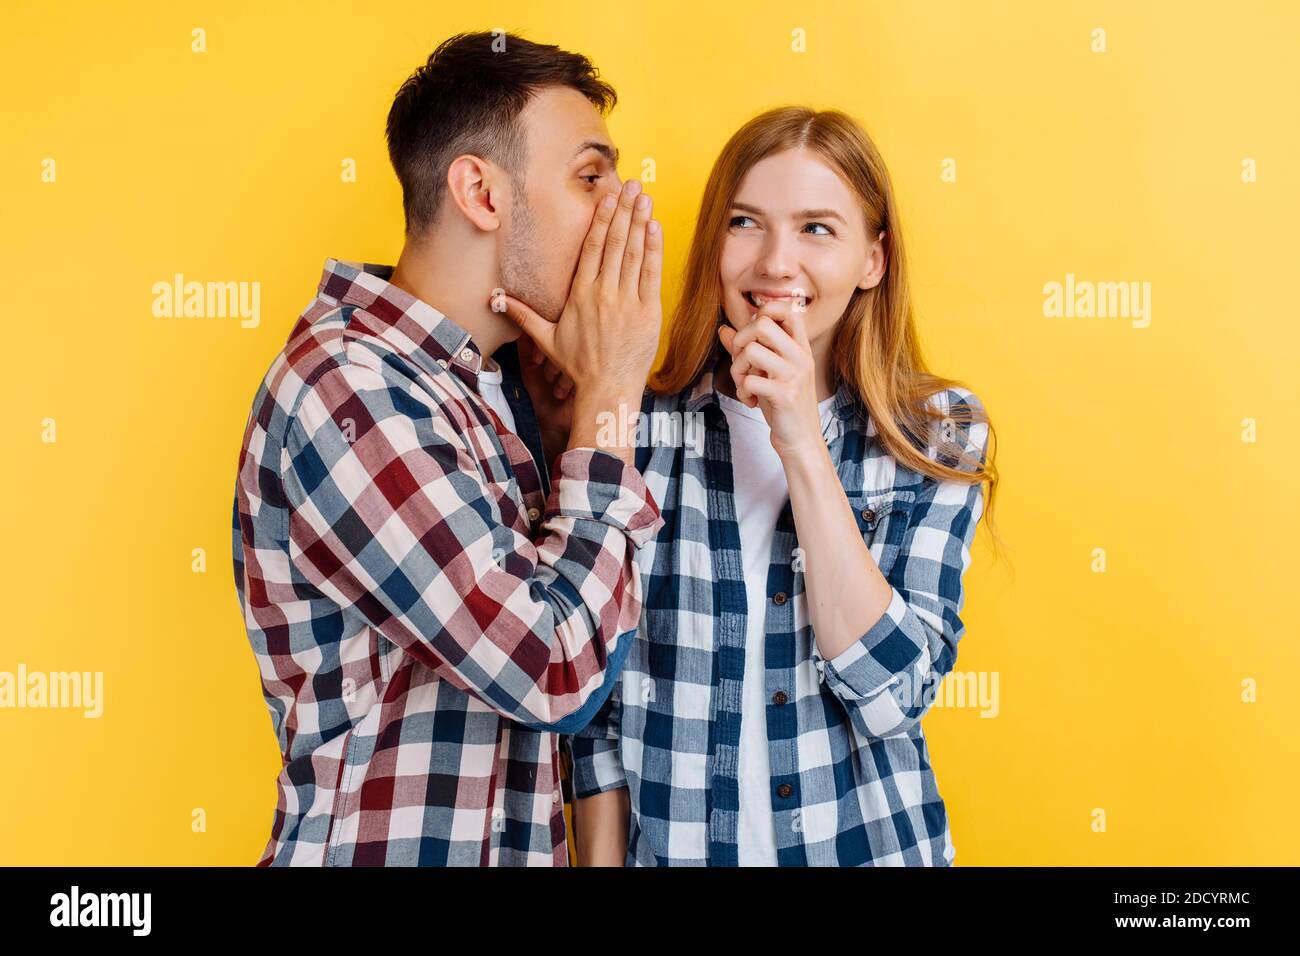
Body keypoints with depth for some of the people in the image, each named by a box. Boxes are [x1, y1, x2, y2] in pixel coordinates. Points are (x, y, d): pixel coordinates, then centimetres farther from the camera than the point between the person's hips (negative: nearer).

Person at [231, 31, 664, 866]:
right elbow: (560, 673, -25)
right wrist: (608, 398, -18)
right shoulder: (344, 389, -22)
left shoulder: (484, 379, 5)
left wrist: (594, 395, -1)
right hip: (384, 844, -8)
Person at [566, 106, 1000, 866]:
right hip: (668, 846, 0)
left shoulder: (936, 438, -7)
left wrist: (802, 446, -22)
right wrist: (604, 858, -5)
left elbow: (890, 695, -18)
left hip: (867, 842, 0)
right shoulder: (638, 428, -9)